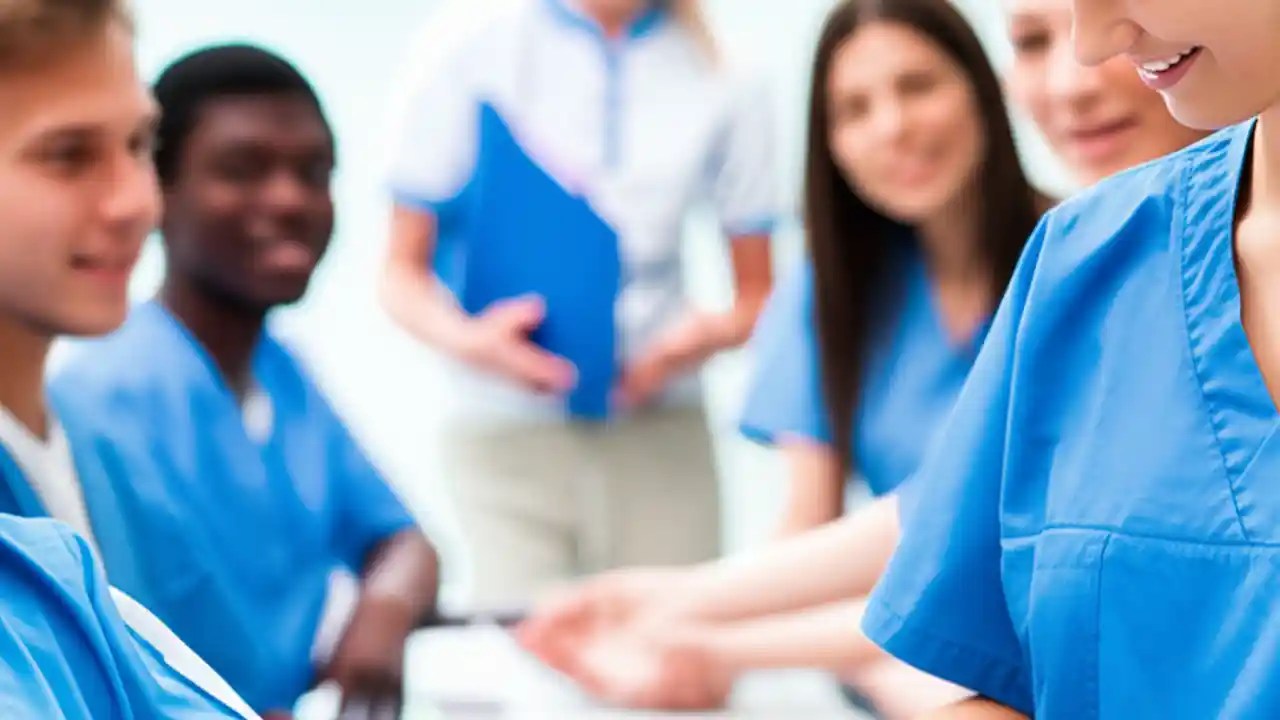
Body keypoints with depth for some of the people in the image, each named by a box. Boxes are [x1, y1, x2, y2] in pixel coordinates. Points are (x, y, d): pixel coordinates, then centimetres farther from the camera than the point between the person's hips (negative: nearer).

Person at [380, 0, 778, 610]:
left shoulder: (720, 86, 5)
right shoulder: (471, 60, 1)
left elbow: (757, 296, 9)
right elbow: (403, 272, 3)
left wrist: (713, 333, -13)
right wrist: (461, 337, -18)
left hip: (661, 428, 2)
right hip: (505, 428, -2)